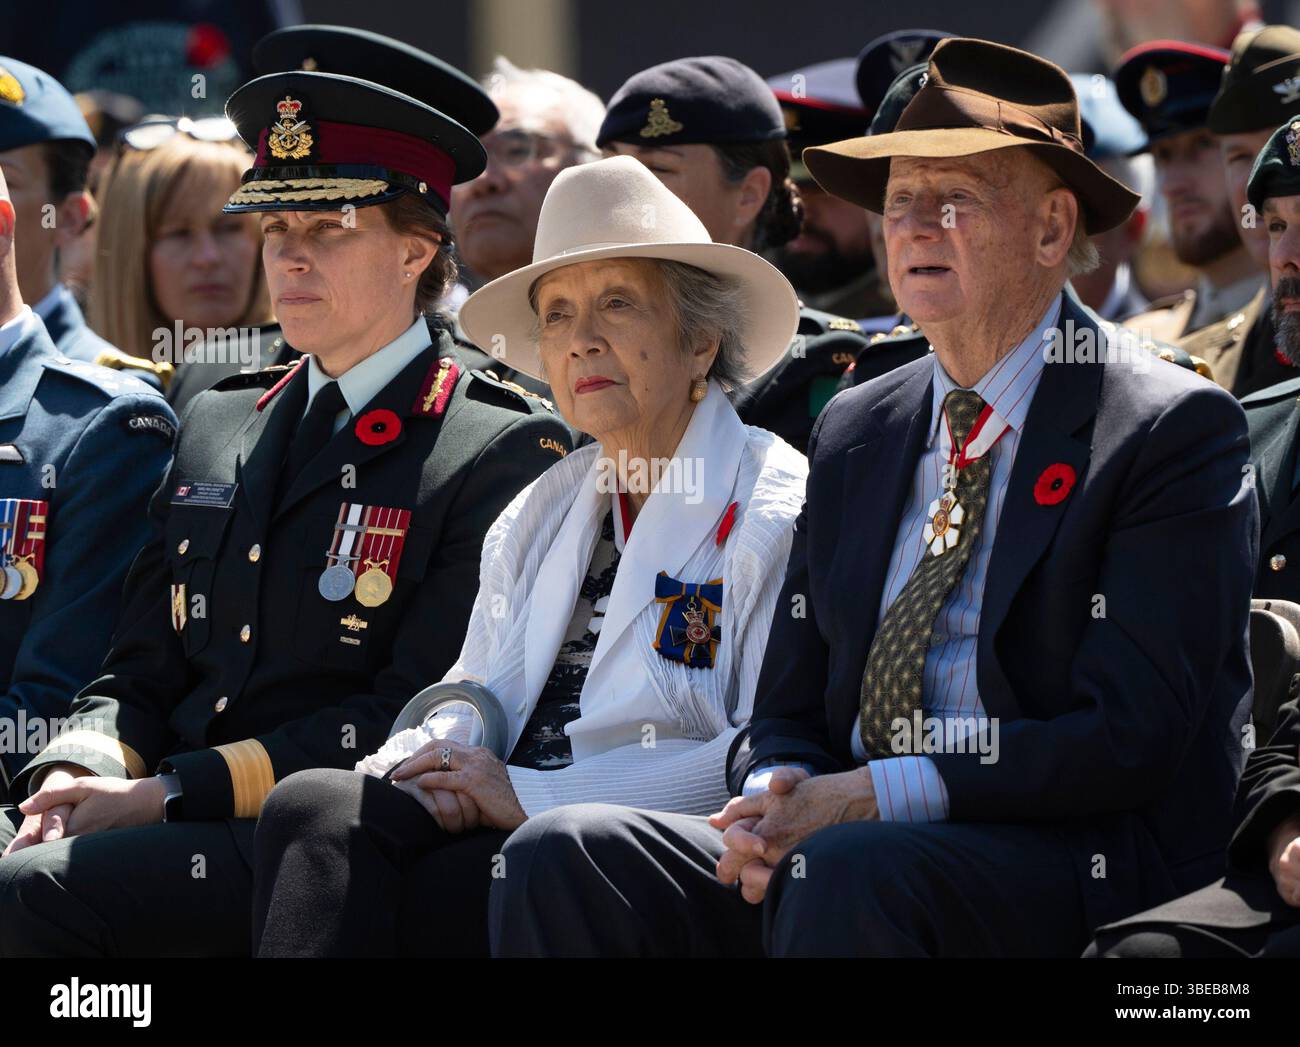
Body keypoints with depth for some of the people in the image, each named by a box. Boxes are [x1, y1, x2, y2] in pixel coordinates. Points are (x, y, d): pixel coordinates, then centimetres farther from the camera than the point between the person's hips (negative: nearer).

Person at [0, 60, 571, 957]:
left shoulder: (504, 453, -1)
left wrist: (168, 795, -15)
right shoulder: (216, 427, 21)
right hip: (172, 830, 6)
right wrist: (81, 771, -5)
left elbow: (419, 718, -10)